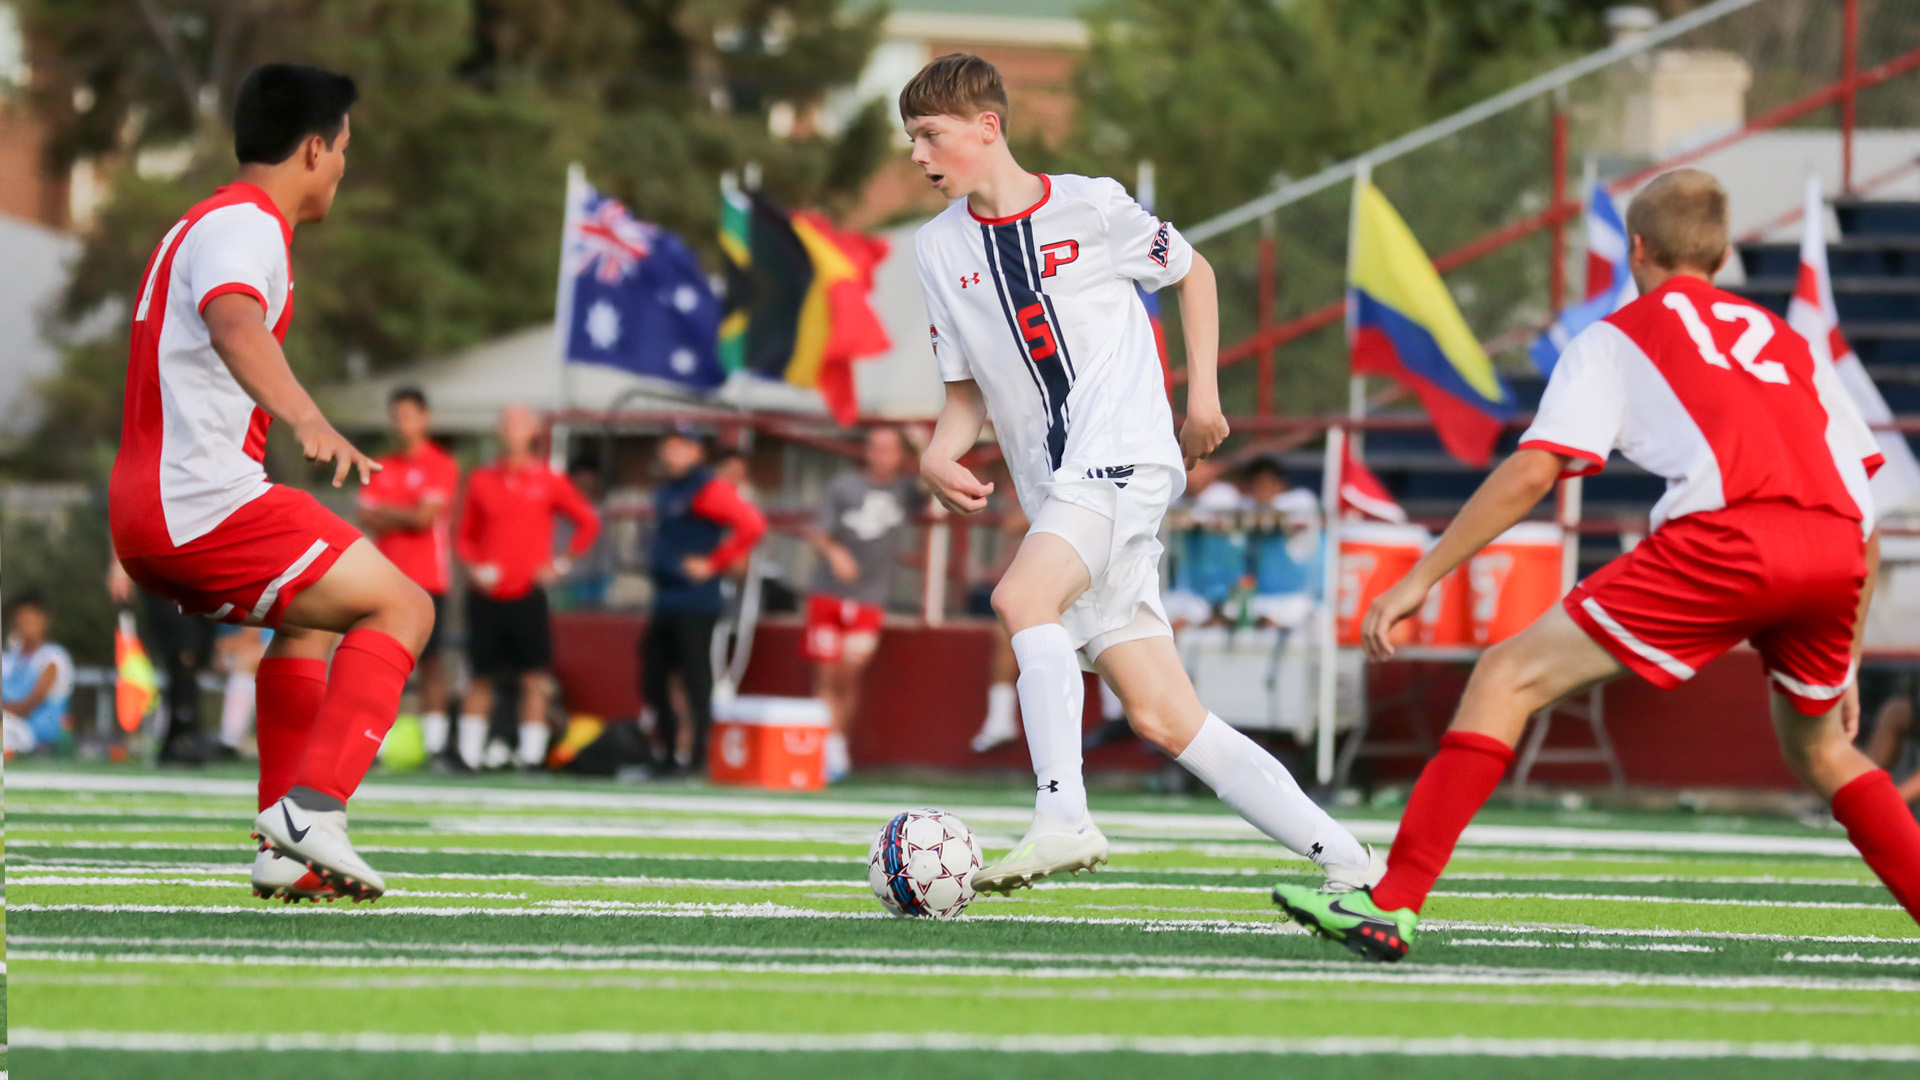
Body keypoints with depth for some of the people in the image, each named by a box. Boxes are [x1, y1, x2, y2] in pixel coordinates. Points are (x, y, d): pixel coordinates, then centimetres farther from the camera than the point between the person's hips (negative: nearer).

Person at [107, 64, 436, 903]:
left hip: (144, 516, 10)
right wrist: (309, 422, -49)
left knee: (314, 617, 29)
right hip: (206, 502, -10)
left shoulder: (202, 227, 24)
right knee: (401, 609, -7)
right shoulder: (244, 228, -10)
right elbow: (234, 326, -33)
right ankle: (312, 807, -21)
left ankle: (284, 851, 19)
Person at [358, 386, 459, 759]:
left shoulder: (440, 465, -1)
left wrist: (388, 513, 3)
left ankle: (435, 746, -5)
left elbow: (424, 516, -10)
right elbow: (367, 518, 7)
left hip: (427, 581, -5)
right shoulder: (382, 468, 16)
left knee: (429, 659, -5)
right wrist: (406, 518, -7)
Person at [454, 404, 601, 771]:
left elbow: (588, 522, 12)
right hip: (486, 594, 1)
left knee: (534, 678, -5)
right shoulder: (481, 480, 8)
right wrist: (474, 567, -4)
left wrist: (563, 562, 4)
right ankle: (469, 753, 8)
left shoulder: (549, 481, 3)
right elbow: (466, 536, 14)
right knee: (480, 678, 4)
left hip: (529, 593, -1)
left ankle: (532, 755, -3)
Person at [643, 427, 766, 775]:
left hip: (695, 605, -9)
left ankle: (698, 756, -5)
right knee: (653, 681, 9)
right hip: (664, 601, 9)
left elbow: (752, 524, -20)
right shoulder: (665, 491, 17)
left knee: (695, 680, -8)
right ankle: (669, 754, 18)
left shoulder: (707, 490, -10)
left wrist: (714, 564, -16)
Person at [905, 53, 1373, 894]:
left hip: (1124, 453, -5)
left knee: (1022, 597, -31)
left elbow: (1192, 273, 15)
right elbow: (967, 392, 15)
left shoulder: (1089, 206, -1)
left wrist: (1203, 393, 8)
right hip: (1057, 489, 5)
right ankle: (1345, 862, 1)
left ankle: (1062, 817, -35)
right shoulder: (939, 249, 12)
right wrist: (938, 453, -5)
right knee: (1164, 721, -2)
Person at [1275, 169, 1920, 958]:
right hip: (1837, 550, 5)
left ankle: (1392, 906, -7)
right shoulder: (1787, 343, 34)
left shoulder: (1618, 337, 21)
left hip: (1726, 539, -5)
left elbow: (1532, 471, 5)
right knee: (1817, 749, 31)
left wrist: (1422, 577, 6)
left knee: (1511, 676, 2)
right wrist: (1843, 666, 35)